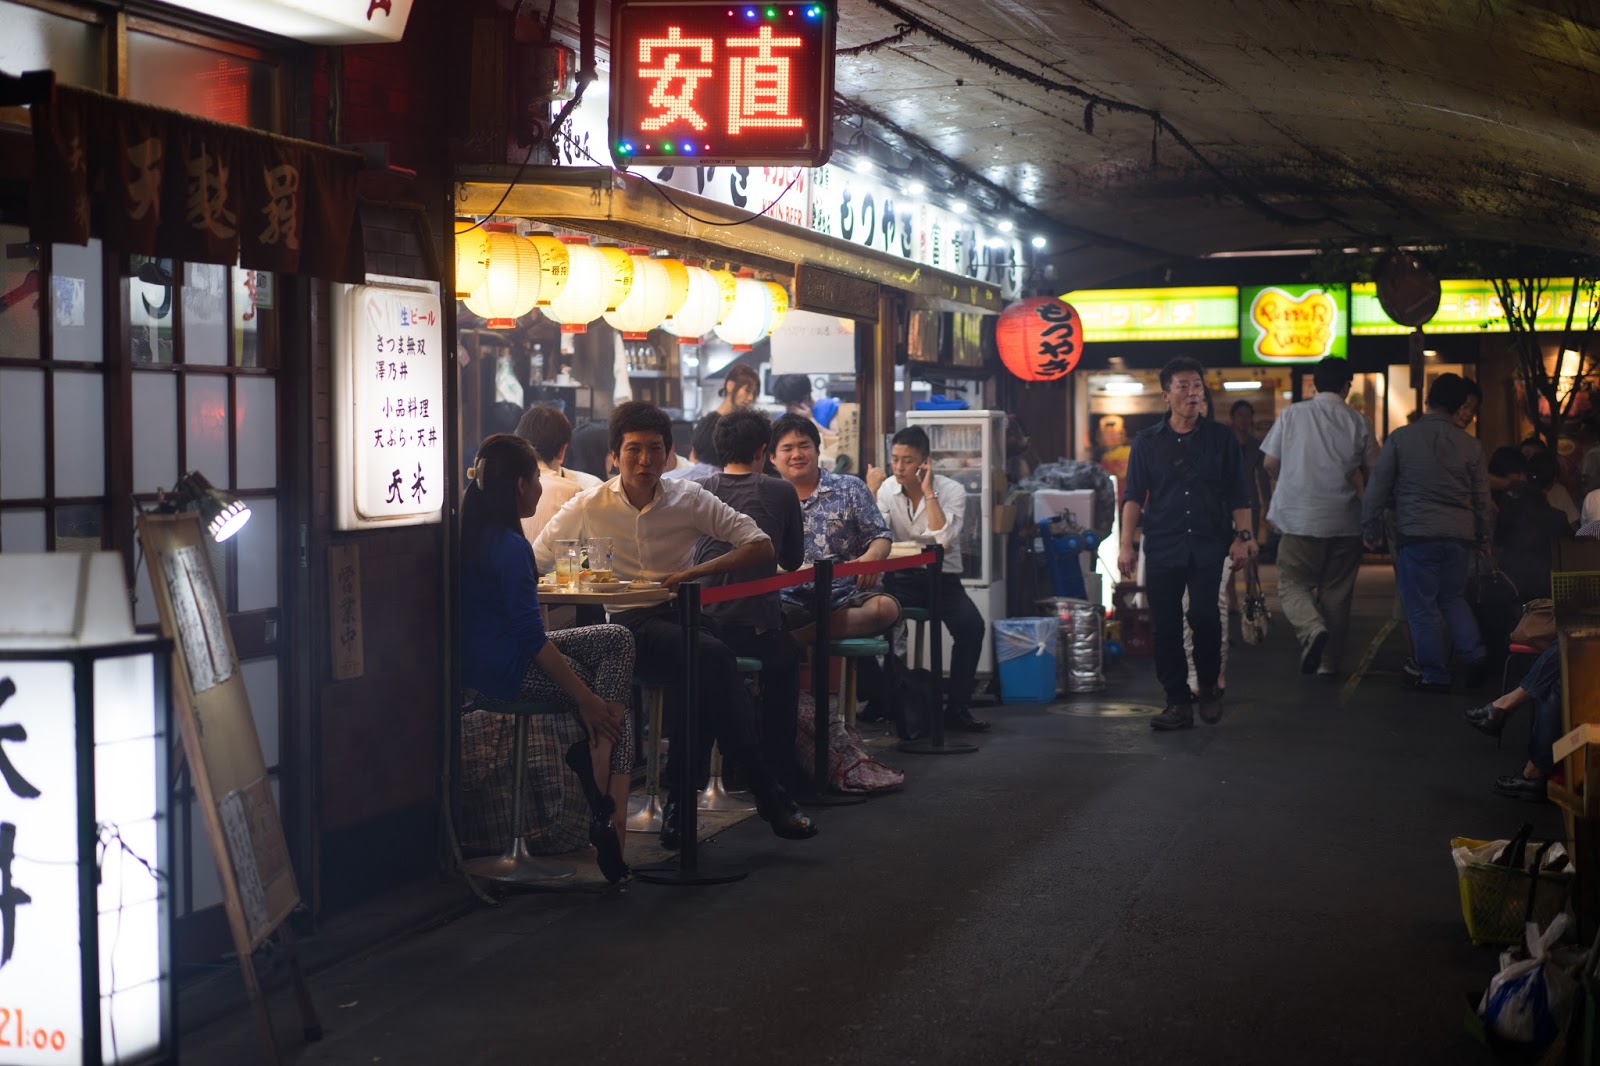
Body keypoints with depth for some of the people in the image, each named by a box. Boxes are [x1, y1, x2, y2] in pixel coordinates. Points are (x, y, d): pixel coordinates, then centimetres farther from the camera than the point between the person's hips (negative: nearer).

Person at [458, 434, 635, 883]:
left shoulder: (469, 532, 5)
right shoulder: (509, 547, -22)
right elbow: (532, 638, -23)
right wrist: (587, 698, -18)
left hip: (482, 658, 10)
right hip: (506, 672, -10)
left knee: (618, 639, 11)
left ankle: (589, 747, -1)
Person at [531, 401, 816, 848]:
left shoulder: (690, 499, 8)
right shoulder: (588, 508, 7)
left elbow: (761, 546, 4)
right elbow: (529, 564, 12)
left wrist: (696, 571, -9)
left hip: (681, 616, 2)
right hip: (625, 626, -2)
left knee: (700, 674, -36)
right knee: (713, 656, -33)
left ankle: (681, 802, -29)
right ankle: (766, 792, -33)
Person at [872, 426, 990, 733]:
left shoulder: (952, 490, -8)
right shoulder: (886, 489, -1)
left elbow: (944, 540, -24)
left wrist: (928, 492, -22)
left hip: (943, 578, -1)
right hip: (901, 578, 1)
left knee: (971, 625, -28)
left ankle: (957, 706, -15)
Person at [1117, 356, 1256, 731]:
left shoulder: (1220, 439, 8)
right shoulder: (1147, 442, 9)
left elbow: (1238, 495, 9)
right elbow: (1134, 497, 7)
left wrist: (1243, 536, -1)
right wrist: (1126, 545, -1)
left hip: (1208, 546, -1)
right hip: (1162, 548, 1)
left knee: (1203, 615, -15)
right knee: (1166, 627, 0)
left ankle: (1208, 687, 8)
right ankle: (1178, 703, 9)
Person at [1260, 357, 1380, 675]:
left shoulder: (1292, 414, 1)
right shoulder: (1358, 421, 1)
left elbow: (1270, 462, 5)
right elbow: (1373, 469, 5)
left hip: (1300, 518, -1)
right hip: (1345, 521, 2)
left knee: (1292, 583, 4)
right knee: (1336, 591, 11)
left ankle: (1313, 629, -24)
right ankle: (1328, 660, 15)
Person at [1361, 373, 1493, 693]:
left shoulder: (1401, 438, -2)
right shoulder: (1471, 446, 4)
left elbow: (1378, 487, 1)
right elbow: (1482, 498, 11)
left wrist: (1371, 530, 10)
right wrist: (1483, 538, 24)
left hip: (1417, 534, -3)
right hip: (1459, 535, 4)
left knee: (1422, 607, 4)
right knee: (1454, 598, 21)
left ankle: (1434, 675, 7)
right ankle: (1475, 656, 5)